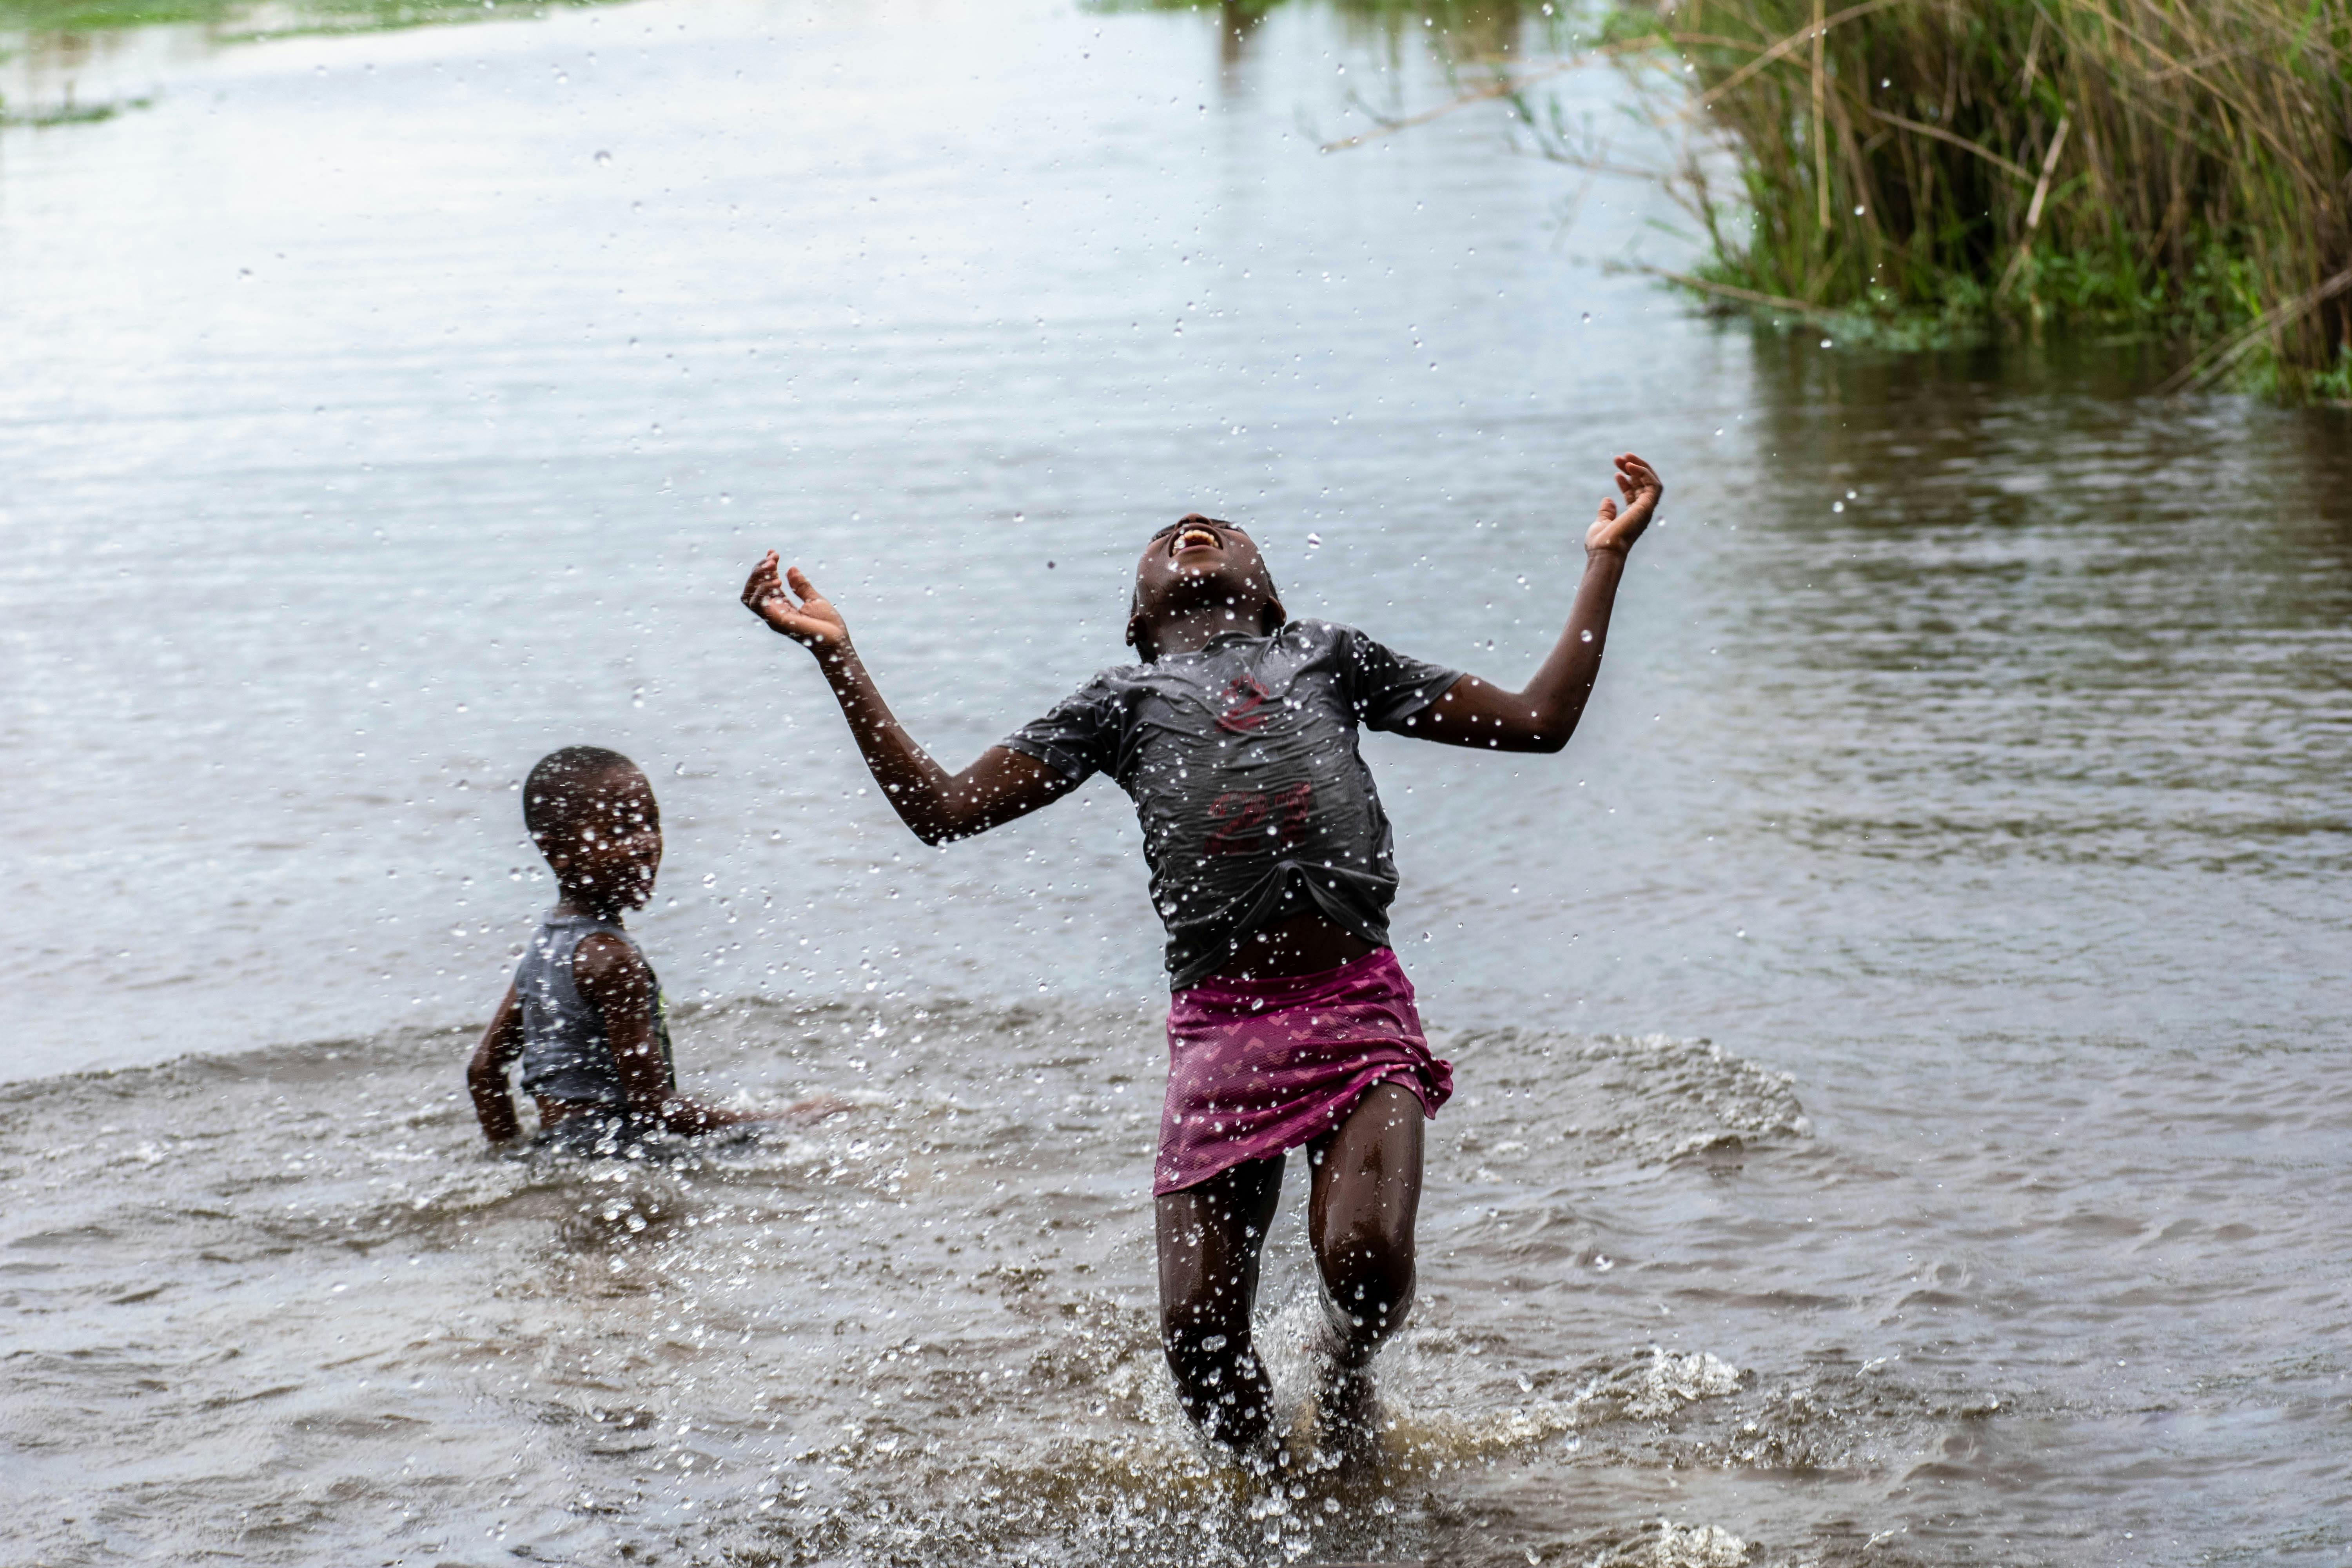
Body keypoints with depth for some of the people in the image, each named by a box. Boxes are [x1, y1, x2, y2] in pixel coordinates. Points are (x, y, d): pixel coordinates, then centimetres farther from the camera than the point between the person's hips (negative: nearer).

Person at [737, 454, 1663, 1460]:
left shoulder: (1328, 658, 24)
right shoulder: (1125, 700, 22)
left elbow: (1540, 722, 24)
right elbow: (942, 809, 16)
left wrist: (1607, 558, 24)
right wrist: (835, 654, 13)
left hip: (1356, 1007, -1)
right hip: (1220, 1026, 1)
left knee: (1364, 1258, -24)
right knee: (1198, 1332, -9)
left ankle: (1351, 1374, 12)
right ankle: (1264, 1472, 22)